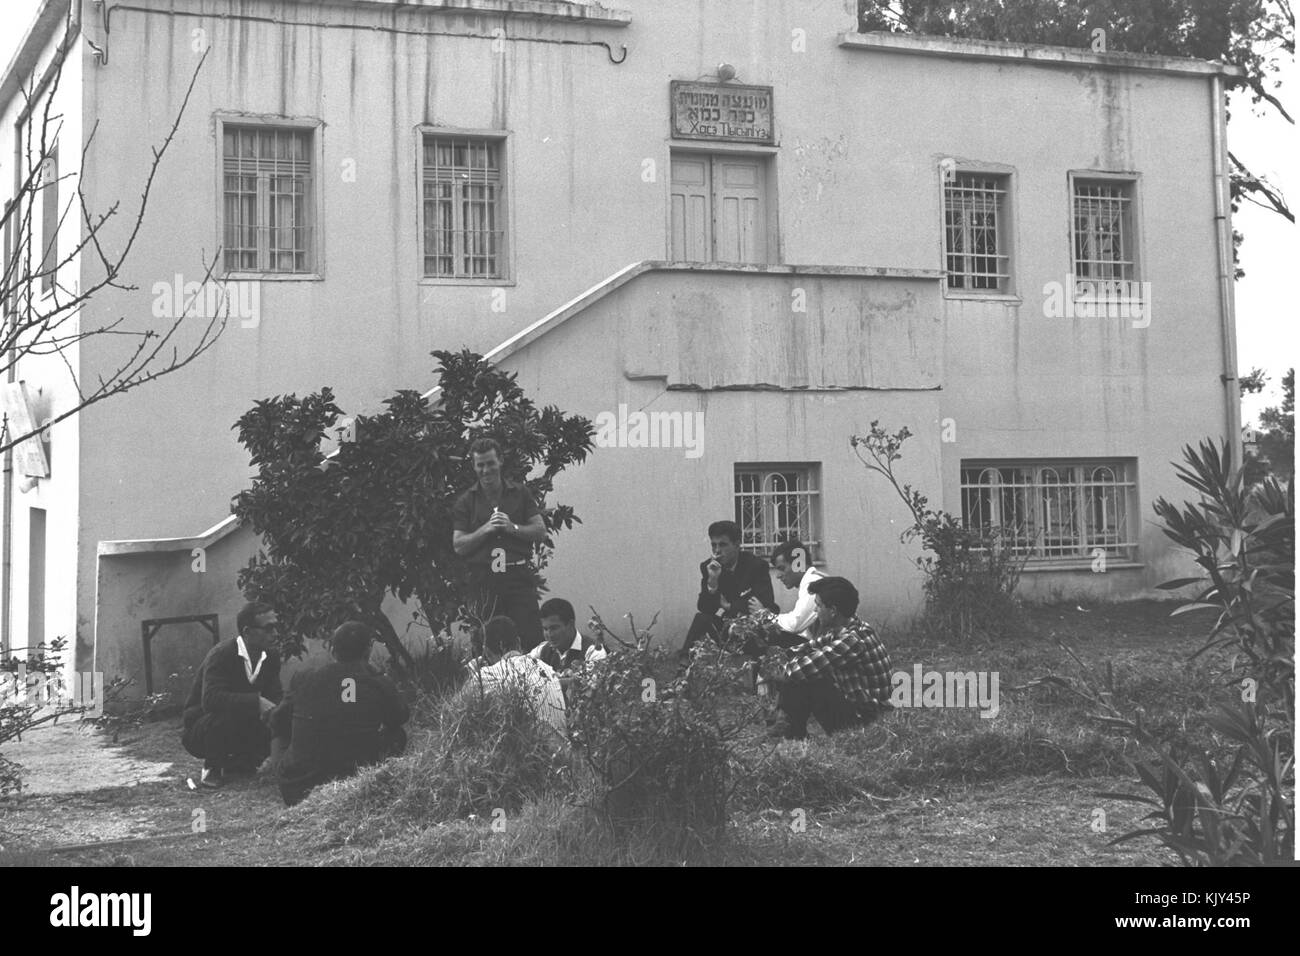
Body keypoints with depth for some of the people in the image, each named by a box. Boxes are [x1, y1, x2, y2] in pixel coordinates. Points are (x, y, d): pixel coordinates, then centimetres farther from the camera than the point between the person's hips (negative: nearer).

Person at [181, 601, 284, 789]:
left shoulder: (271, 657, -3)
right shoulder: (221, 655, -25)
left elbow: (275, 696, 0)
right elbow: (211, 698, -38)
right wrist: (256, 701, -45)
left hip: (240, 729, 7)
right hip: (200, 729, -6)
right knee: (226, 715, -37)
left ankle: (239, 762, 10)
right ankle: (212, 767, -9)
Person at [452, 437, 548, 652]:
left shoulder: (520, 493, 11)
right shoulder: (465, 502, 9)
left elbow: (541, 532, 7)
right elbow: (458, 546, 3)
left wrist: (513, 528, -8)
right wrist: (485, 529, -9)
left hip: (519, 577, 0)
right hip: (484, 580, 0)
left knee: (531, 639, -8)